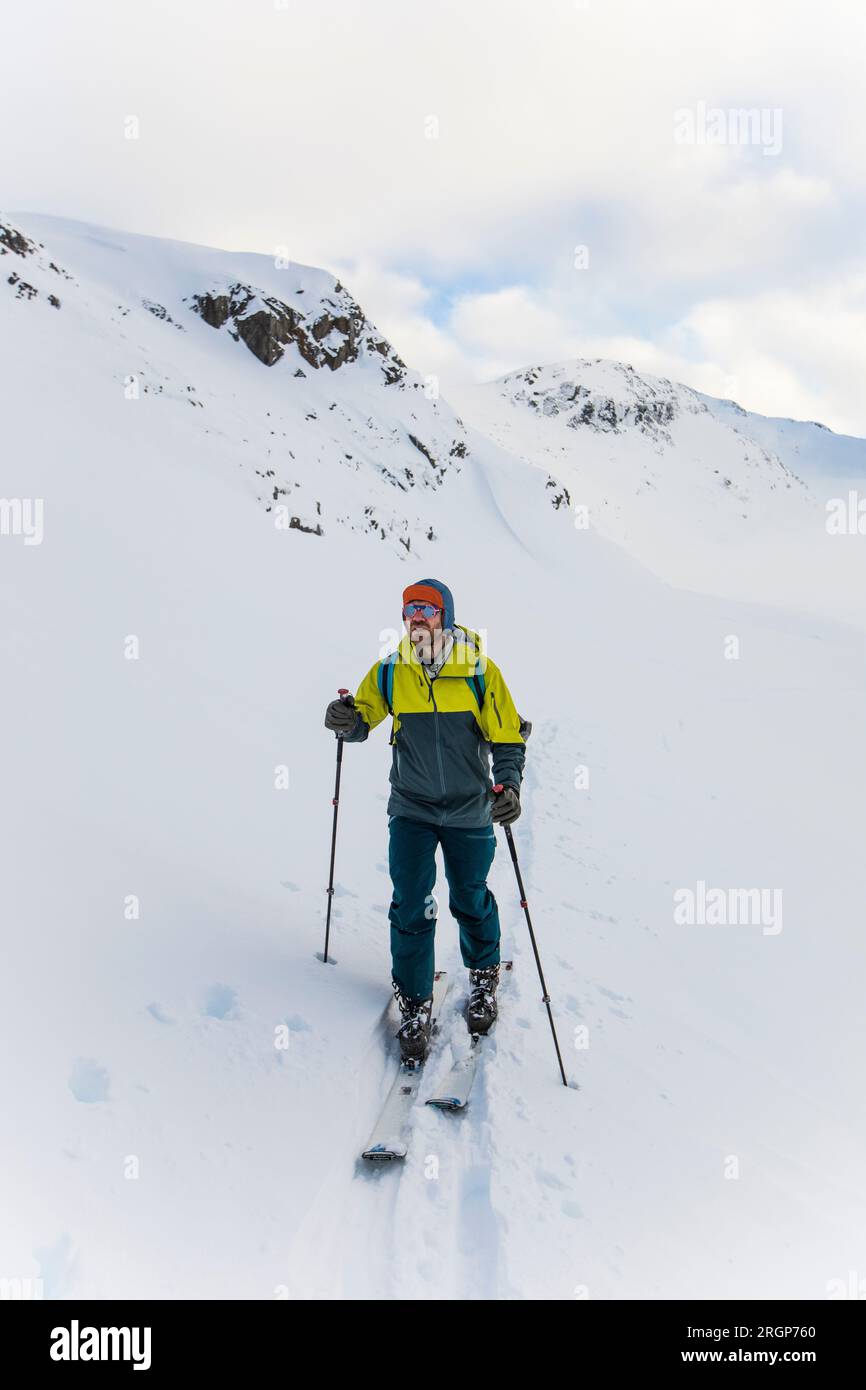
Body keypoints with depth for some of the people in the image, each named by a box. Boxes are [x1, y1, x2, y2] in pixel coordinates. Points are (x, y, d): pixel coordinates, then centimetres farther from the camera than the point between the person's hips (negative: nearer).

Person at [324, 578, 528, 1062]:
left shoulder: (480, 671, -9)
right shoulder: (389, 672, -3)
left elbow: (507, 737, -7)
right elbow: (363, 718, 2)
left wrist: (509, 786, -22)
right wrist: (346, 720, -22)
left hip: (470, 812, -1)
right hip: (411, 809, 1)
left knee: (471, 902, 15)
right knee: (410, 907, -3)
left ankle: (484, 978, 42)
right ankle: (416, 1004, 14)